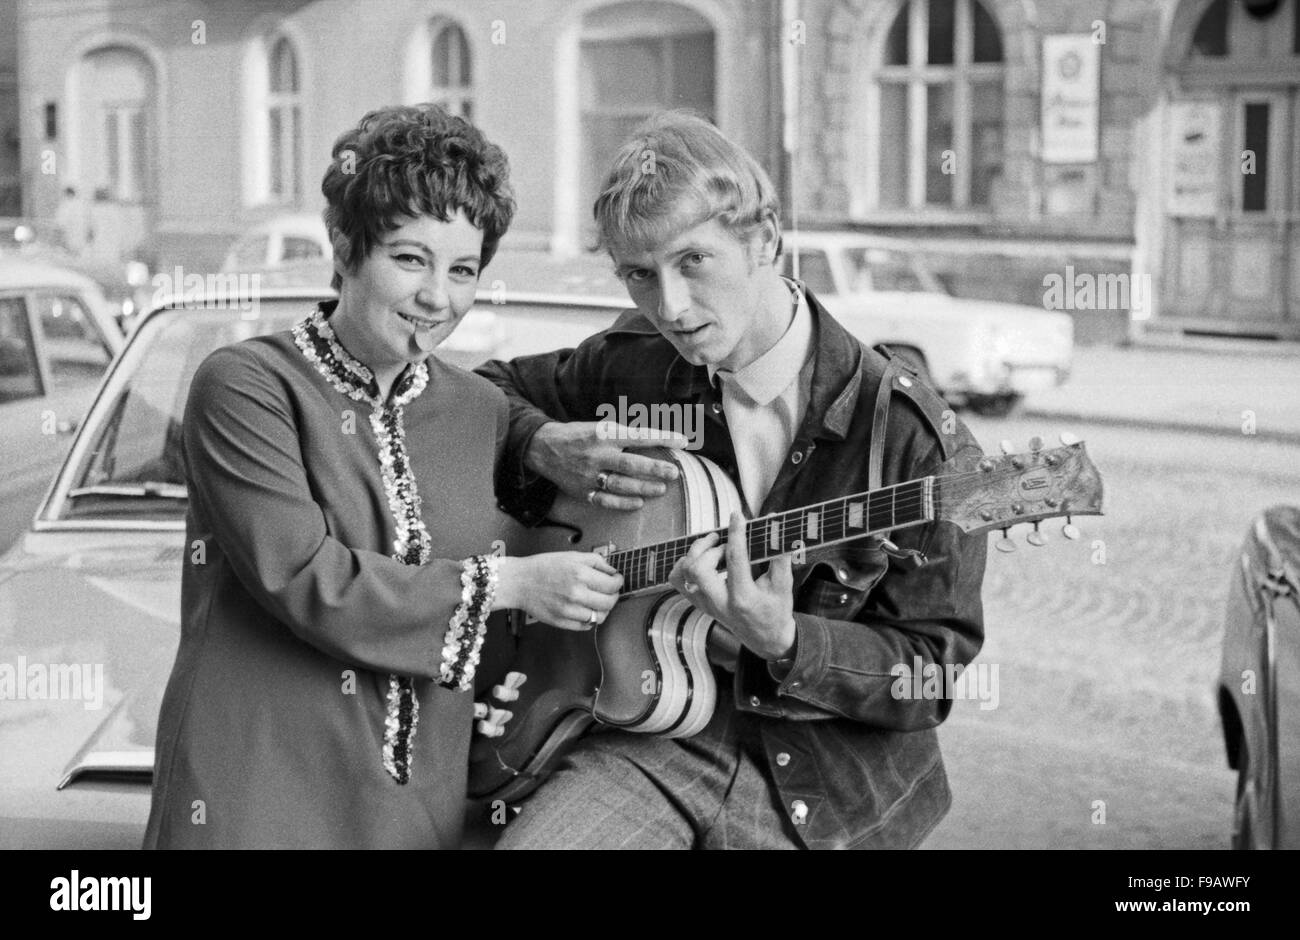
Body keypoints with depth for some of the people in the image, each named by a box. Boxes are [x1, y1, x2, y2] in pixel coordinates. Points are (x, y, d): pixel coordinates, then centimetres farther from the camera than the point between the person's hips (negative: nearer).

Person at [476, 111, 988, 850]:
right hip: (658, 738, 3)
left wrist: (783, 642, -27)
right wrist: (545, 450, -7)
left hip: (826, 788, -3)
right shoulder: (631, 365, -1)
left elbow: (929, 673, -10)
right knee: (530, 841, -22)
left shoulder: (909, 436, -14)